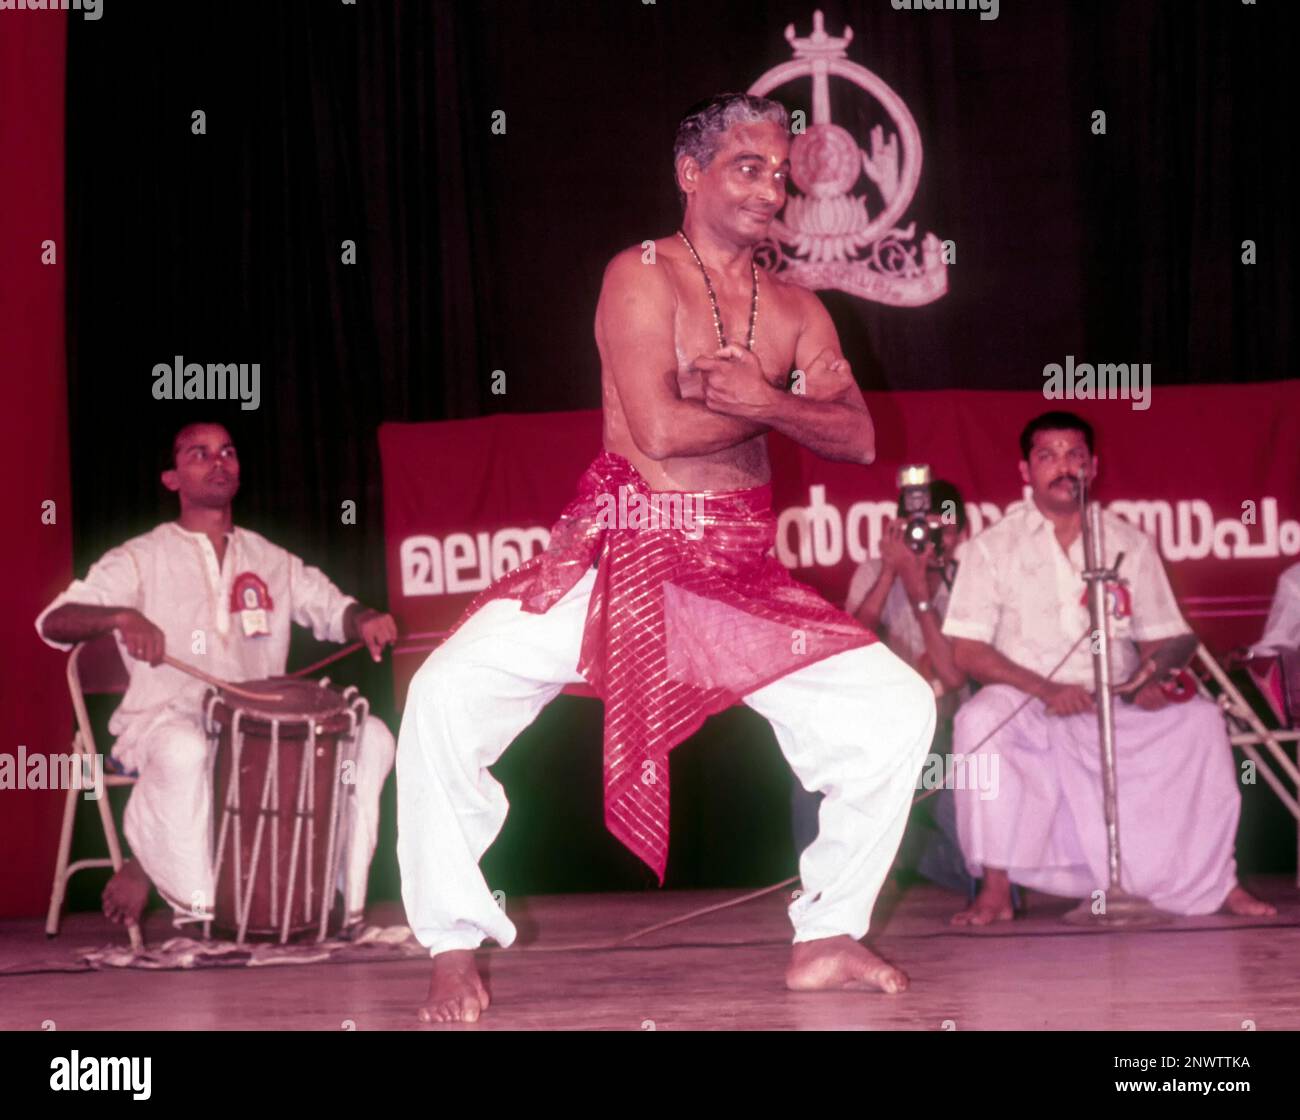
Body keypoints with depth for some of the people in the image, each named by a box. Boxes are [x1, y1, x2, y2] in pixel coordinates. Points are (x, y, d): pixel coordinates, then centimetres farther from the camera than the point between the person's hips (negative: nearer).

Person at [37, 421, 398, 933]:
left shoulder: (271, 561, 17)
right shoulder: (141, 560, 3)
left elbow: (332, 609, 17)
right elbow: (53, 621, -7)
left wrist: (366, 621, -9)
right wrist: (122, 617, -29)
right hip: (166, 722, -4)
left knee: (371, 737, -16)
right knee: (183, 751, -40)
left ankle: (340, 902, -12)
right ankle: (194, 907, -20)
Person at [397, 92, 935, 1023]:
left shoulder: (794, 310, 12)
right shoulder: (643, 277, -4)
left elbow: (859, 439, 3)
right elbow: (659, 430, -15)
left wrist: (765, 401, -15)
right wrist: (787, 401, -2)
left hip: (742, 578, 5)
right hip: (619, 557, -4)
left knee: (899, 707, -5)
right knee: (448, 695, -22)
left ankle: (827, 937, 10)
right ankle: (455, 950, -7)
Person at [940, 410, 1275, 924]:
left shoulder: (1130, 545, 11)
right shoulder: (992, 548, 2)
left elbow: (1162, 636, 12)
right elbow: (967, 650, -6)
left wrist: (1154, 678, -12)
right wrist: (1046, 689, -19)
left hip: (1118, 709, 2)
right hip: (1027, 708, -2)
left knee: (1200, 719, -22)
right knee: (979, 719, -34)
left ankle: (1215, 880, -11)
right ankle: (995, 889, -26)